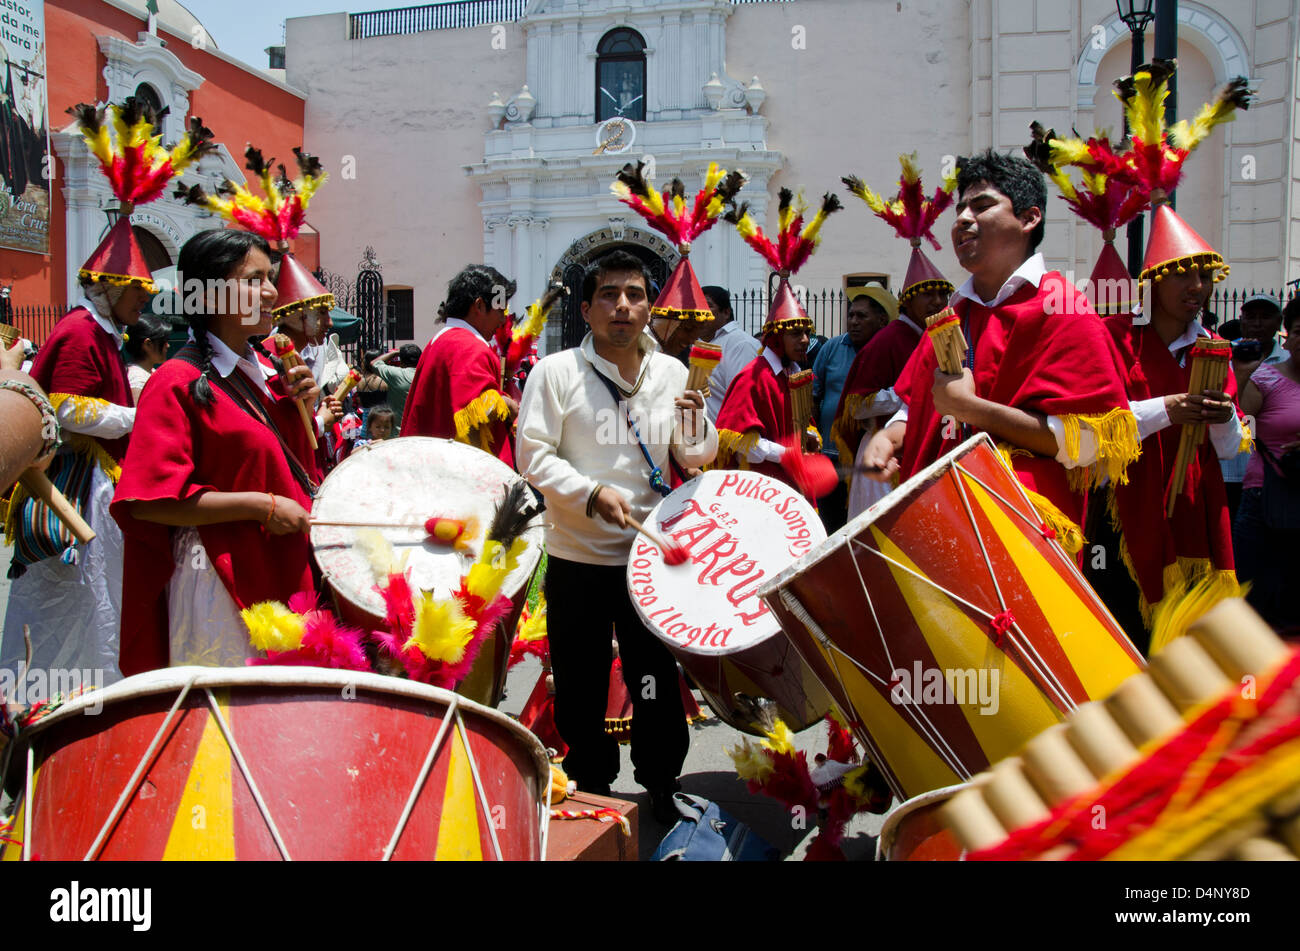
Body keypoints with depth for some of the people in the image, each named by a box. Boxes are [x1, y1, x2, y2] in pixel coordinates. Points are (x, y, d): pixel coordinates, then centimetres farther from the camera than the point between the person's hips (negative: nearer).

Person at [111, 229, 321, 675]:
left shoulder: (262, 372, 10)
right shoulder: (179, 383, -14)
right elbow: (148, 500, -19)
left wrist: (301, 405, 1)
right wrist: (260, 505, -21)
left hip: (282, 573, 8)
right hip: (221, 584, -8)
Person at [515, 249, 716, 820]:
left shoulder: (672, 374, 5)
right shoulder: (556, 371, -5)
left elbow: (696, 460, 9)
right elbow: (533, 455, -9)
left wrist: (695, 426, -13)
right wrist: (592, 494, -22)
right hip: (577, 560, -2)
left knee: (658, 682, 11)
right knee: (581, 688, 9)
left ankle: (663, 783, 31)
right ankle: (590, 787, 30)